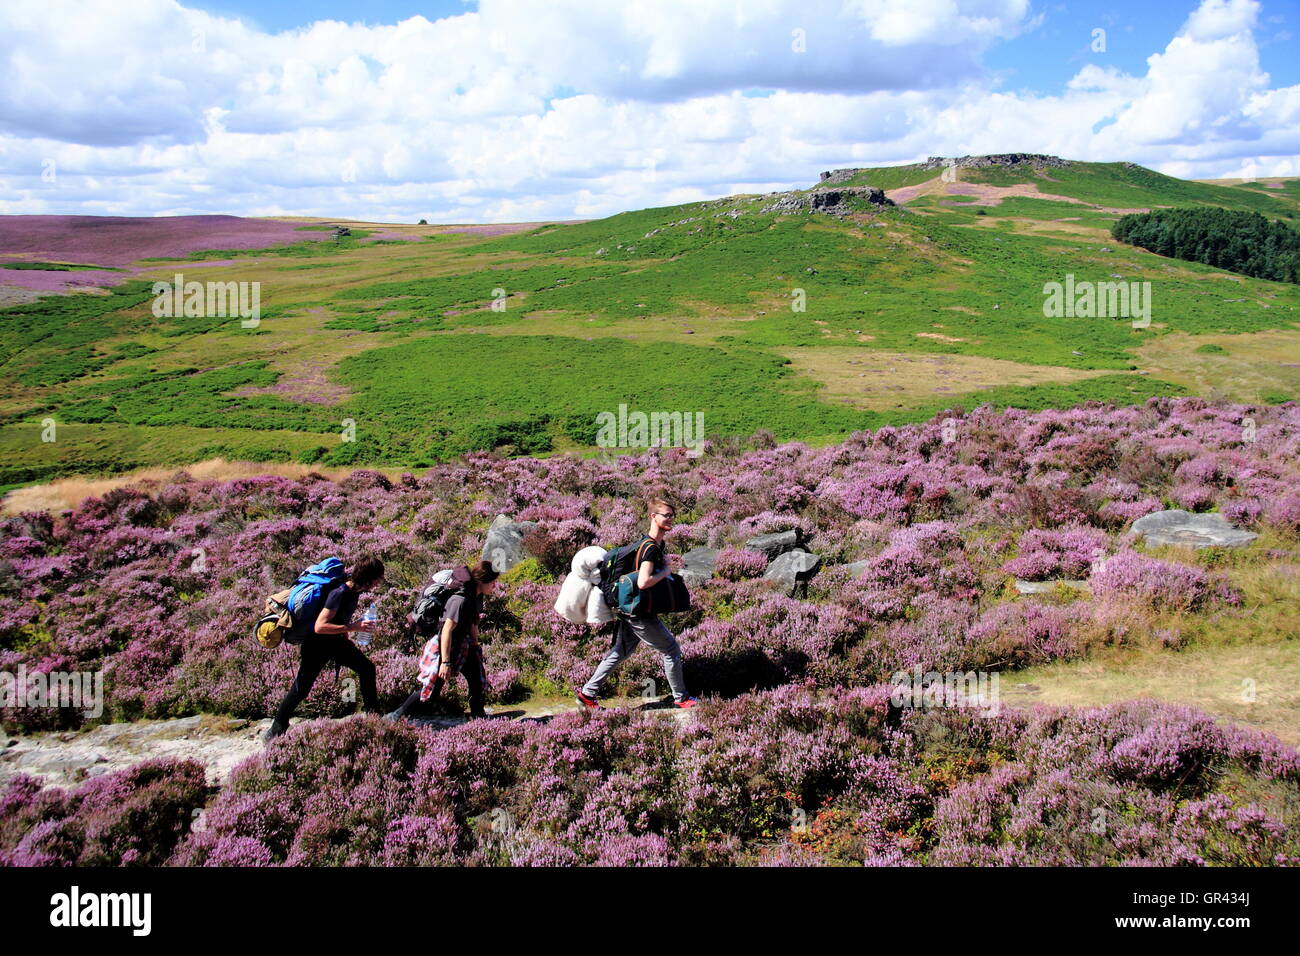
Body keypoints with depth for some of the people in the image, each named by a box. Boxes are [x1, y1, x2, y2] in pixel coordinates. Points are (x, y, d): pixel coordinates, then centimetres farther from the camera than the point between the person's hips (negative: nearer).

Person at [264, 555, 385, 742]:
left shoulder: (355, 589, -5)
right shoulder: (340, 593, -32)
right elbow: (320, 626, -36)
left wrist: (345, 635, 20)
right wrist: (354, 627, -34)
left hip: (336, 641, 8)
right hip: (317, 644, -8)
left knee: (367, 668, 9)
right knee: (301, 688, -2)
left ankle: (372, 711, 25)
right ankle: (277, 728, 14)